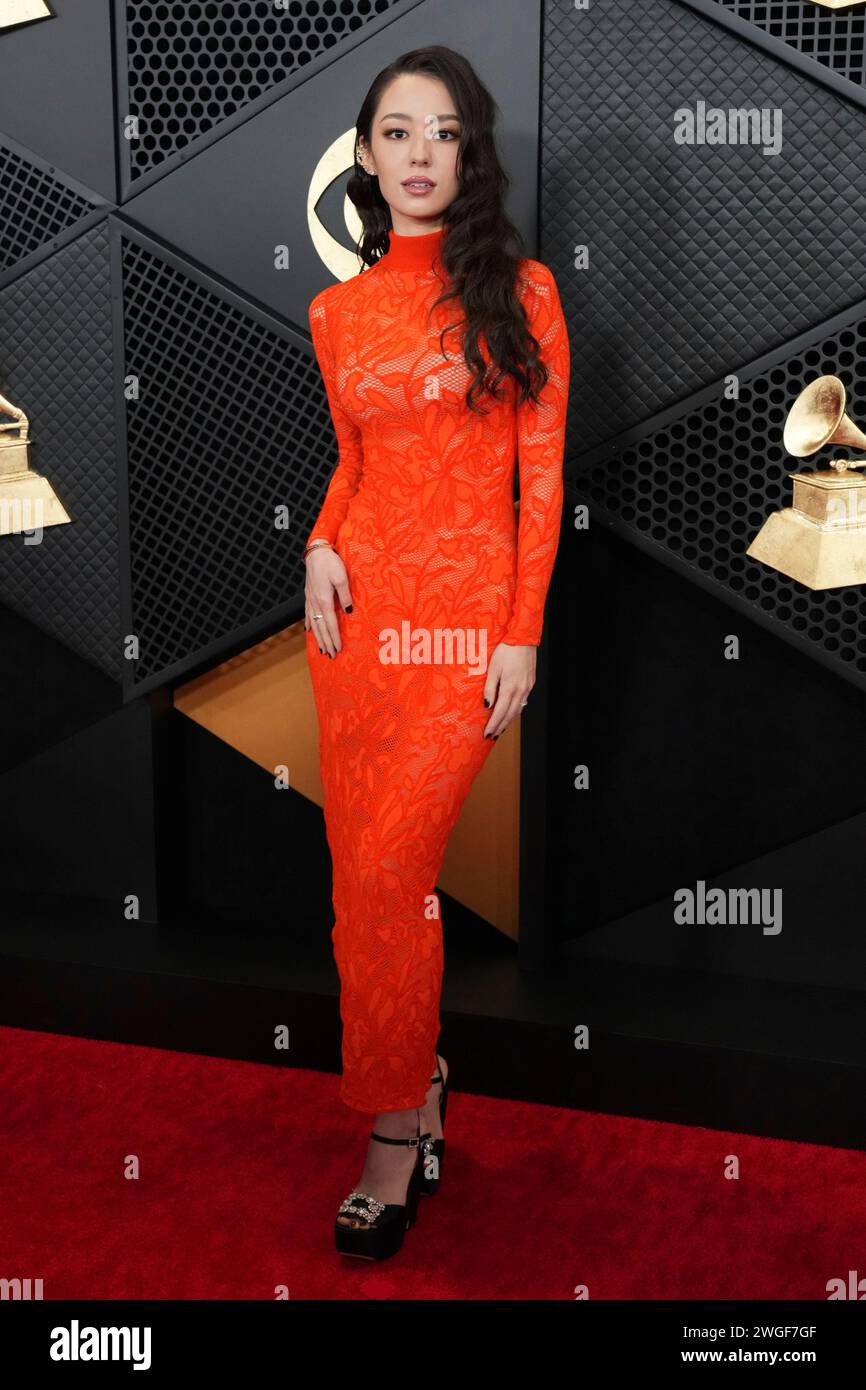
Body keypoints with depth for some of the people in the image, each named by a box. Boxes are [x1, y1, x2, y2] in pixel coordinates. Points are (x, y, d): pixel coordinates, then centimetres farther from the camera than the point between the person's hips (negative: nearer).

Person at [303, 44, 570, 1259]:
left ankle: (395, 1134, 8)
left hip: (466, 611, -4)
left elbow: (543, 479, -3)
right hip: (357, 604, 4)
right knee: (364, 869, 9)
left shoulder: (519, 291, -1)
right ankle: (417, 1067, 30)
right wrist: (322, 542, -1)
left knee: (385, 875, -8)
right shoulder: (338, 312, 9)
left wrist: (523, 634, -9)